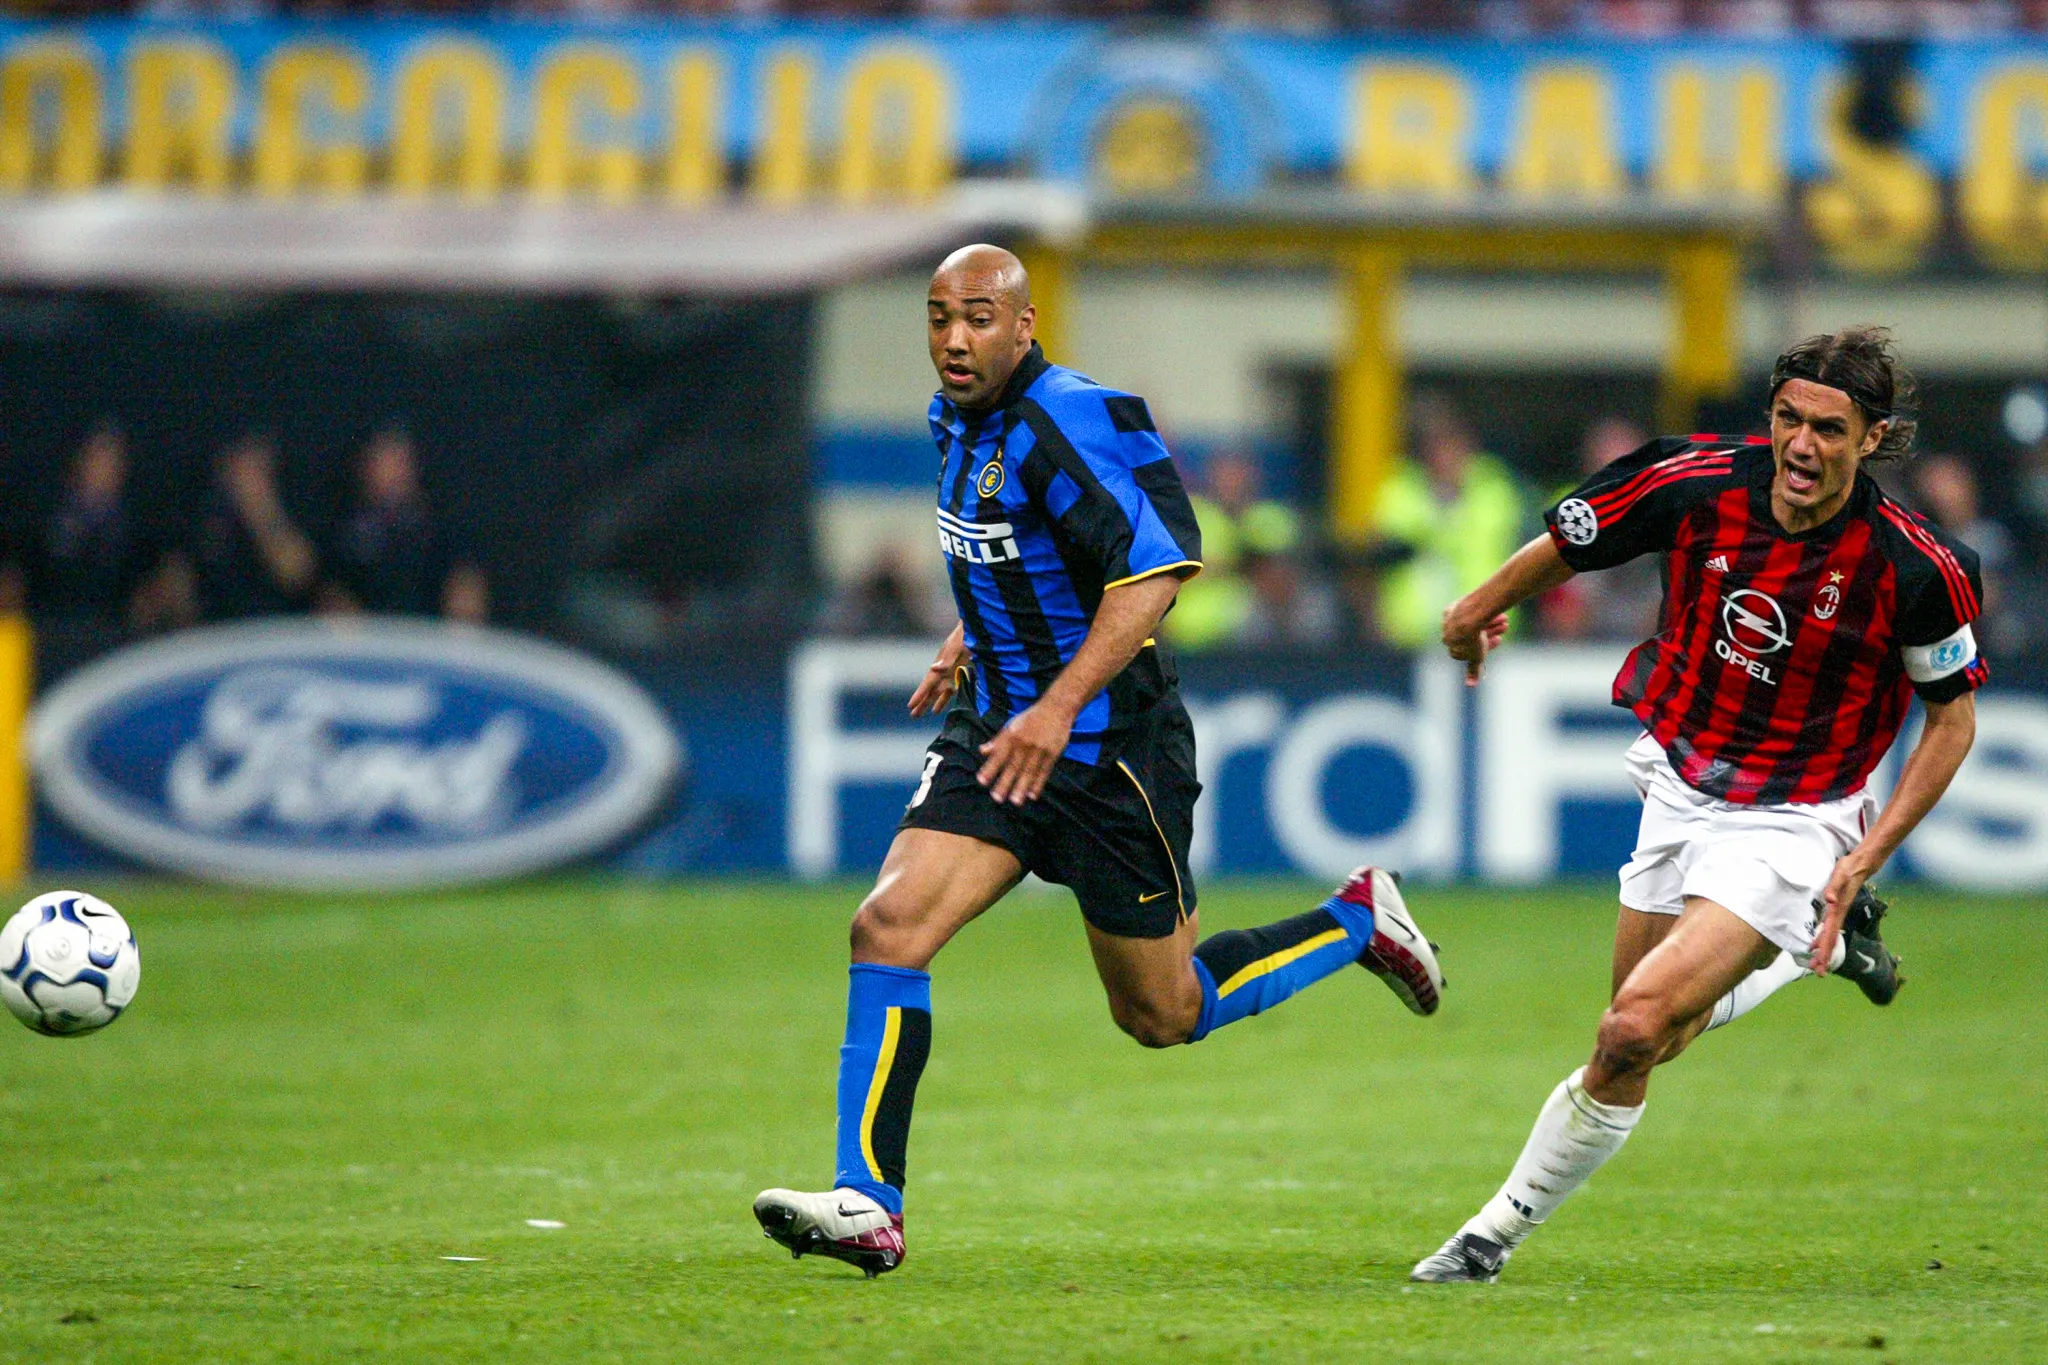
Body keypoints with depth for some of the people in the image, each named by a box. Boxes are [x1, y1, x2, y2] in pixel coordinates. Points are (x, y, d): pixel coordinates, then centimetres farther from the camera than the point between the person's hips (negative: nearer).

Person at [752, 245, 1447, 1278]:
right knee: (887, 928, -13)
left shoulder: (1065, 426, -20)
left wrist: (1061, 706, -35)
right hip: (997, 731, 7)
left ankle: (1357, 922, 30)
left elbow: (1153, 574, -28)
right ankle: (867, 1205, -13)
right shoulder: (960, 419, 7)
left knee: (1163, 1016, 7)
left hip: (1106, 748, -7)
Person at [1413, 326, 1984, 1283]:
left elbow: (1953, 715, -5)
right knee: (1638, 1045, 14)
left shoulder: (1915, 567, -21)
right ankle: (1814, 948, 38)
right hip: (1679, 790, 5)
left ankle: (1501, 1229, 1)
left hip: (1791, 826, -5)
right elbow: (1562, 548, 5)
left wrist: (1865, 858, -12)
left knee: (1636, 1030, -18)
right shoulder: (1697, 485, -15)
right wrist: (1476, 612, 20)